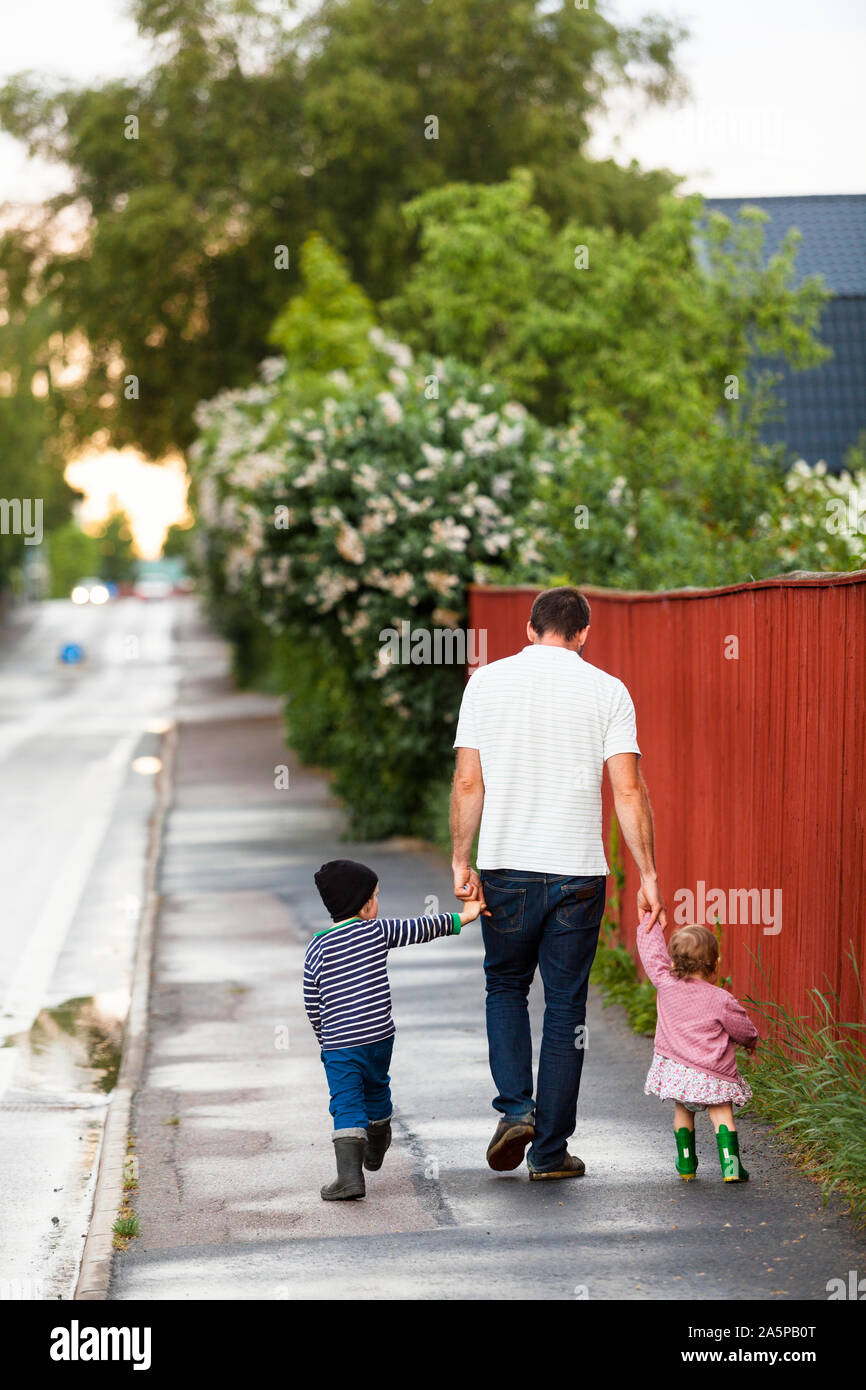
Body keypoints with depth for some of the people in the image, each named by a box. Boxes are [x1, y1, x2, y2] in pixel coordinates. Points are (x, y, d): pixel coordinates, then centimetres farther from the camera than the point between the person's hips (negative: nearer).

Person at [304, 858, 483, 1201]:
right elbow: (421, 929, 7)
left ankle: (350, 1173, -21)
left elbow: (313, 1004, 5)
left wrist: (325, 1037, 20)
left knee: (346, 1105, -3)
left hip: (338, 1044, -2)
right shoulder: (377, 931, -3)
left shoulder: (317, 949, 0)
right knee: (376, 1089, 25)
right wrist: (461, 917, 21)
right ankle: (375, 1151, 49)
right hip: (379, 1036, 2)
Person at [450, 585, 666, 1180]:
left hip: (506, 868, 1)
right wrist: (648, 875, -3)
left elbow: (468, 783, -2)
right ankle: (550, 1150, 9)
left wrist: (461, 863, 3)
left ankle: (515, 1107, 1)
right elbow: (629, 791, -7)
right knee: (566, 1006, 7)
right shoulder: (607, 691, -1)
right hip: (578, 872, -1)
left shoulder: (487, 681, 2)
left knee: (506, 986, 20)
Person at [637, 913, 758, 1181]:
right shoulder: (721, 1001, -11)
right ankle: (730, 1164, -6)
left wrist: (650, 917, 19)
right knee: (721, 1112, 7)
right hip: (713, 1075, -3)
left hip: (675, 1067, 3)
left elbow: (651, 950, 6)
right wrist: (751, 1041, 26)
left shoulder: (666, 984, -5)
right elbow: (744, 1029, 2)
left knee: (682, 1110, 20)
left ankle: (686, 1164, 23)